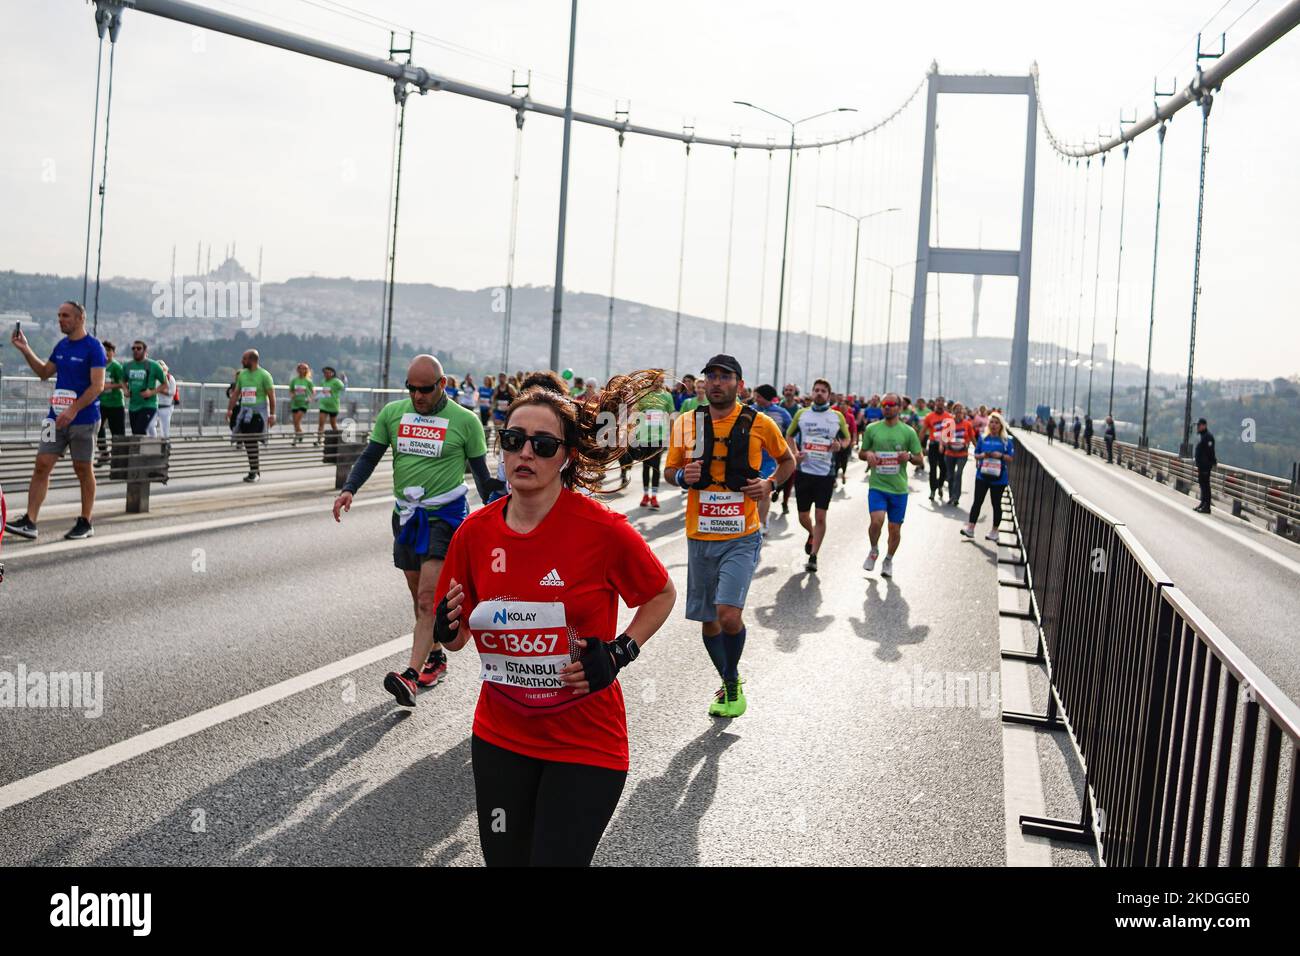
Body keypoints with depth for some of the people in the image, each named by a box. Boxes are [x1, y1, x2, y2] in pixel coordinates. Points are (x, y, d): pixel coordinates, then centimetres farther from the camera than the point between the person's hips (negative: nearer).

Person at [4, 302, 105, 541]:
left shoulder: (93, 347, -10)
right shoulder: (61, 346, 13)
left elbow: (97, 386, -17)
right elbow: (44, 373, 24)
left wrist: (74, 409, -24)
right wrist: (25, 350, 13)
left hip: (83, 420, -7)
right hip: (56, 416, 7)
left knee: (83, 470, 4)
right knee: (42, 465, -1)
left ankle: (86, 523, 15)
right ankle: (29, 522, -2)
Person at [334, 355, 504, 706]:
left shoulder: (465, 420, -3)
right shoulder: (392, 413, 6)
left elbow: (481, 473, 5)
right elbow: (370, 455, 10)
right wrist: (349, 489, -7)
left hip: (445, 515, -5)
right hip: (406, 514, 5)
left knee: (429, 597, -15)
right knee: (419, 596, 14)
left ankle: (411, 676, -21)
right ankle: (435, 657, 31)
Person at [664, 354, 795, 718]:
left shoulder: (759, 424, -3)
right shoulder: (686, 423, 2)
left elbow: (788, 460, 13)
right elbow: (669, 471, 12)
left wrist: (769, 483, -6)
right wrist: (683, 476, -10)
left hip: (741, 537, -3)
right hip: (700, 537, 3)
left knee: (729, 613, -18)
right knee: (708, 620, 11)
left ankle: (731, 681, 8)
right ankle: (730, 684, 34)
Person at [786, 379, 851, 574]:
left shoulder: (837, 416, 3)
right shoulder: (801, 414, 5)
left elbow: (847, 438, 14)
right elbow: (789, 435, 15)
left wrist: (840, 445, -9)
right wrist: (795, 453, -3)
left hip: (826, 473, -1)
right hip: (804, 471, 1)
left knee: (821, 517, -5)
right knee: (803, 517, 8)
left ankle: (813, 557, 4)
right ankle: (812, 535, 42)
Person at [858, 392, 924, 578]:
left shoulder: (908, 432, 1)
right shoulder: (872, 429, 3)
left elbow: (919, 459, 7)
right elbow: (861, 453, 13)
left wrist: (909, 456, -15)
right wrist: (868, 454, -10)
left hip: (899, 488, 1)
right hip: (877, 486, -1)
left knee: (895, 529, 7)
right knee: (877, 520, -20)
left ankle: (888, 560, 33)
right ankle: (874, 550, 10)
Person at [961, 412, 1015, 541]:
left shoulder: (1007, 440, -2)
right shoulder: (983, 438, 6)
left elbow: (1011, 458, -3)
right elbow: (976, 455, 10)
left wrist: (1001, 455, -20)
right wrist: (982, 455, -11)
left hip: (999, 477, -2)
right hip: (982, 475, 2)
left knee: (996, 503, 8)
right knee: (977, 501, 0)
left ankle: (994, 531, 19)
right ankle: (970, 528, 1)